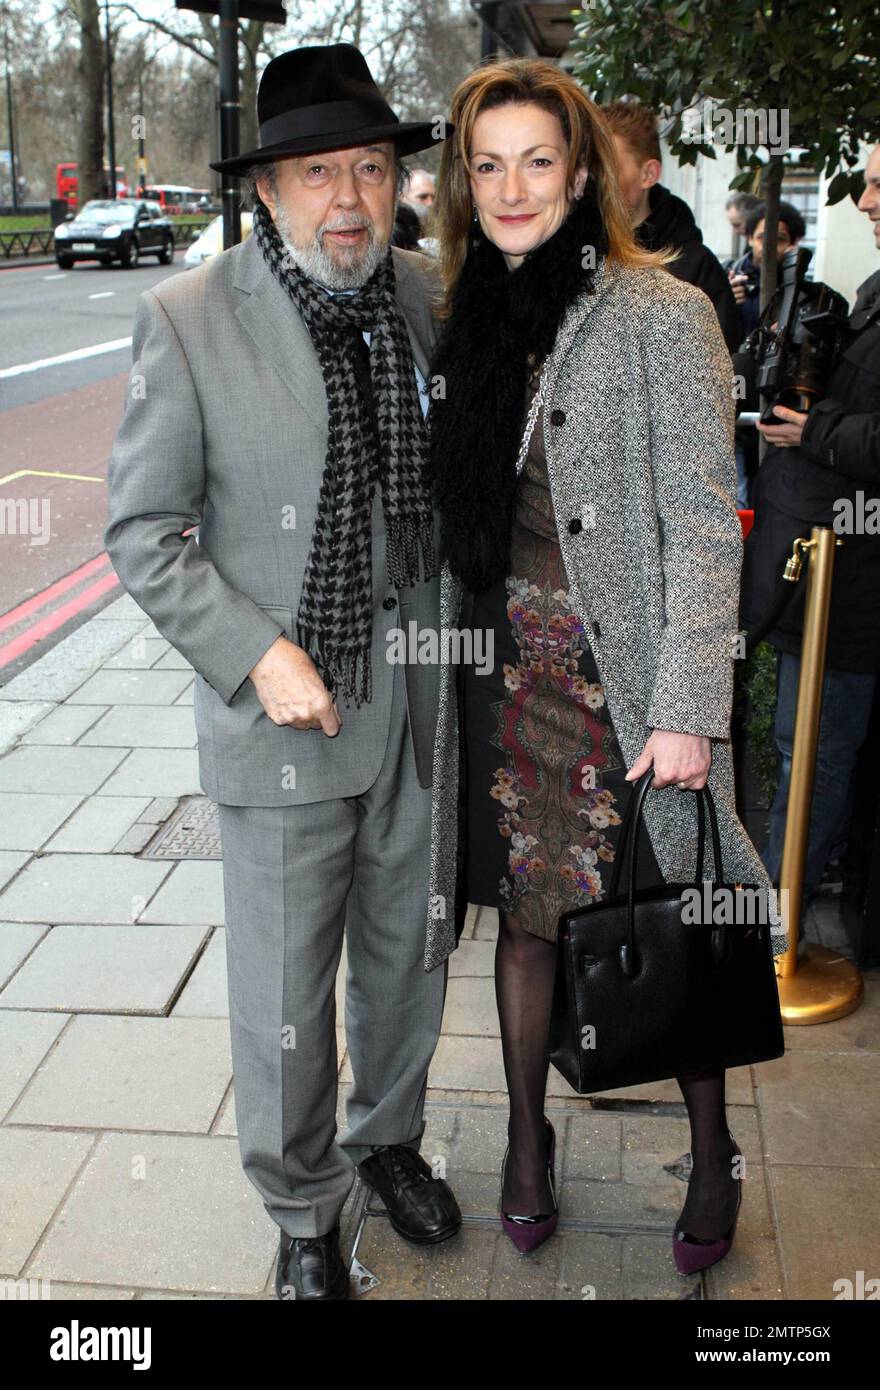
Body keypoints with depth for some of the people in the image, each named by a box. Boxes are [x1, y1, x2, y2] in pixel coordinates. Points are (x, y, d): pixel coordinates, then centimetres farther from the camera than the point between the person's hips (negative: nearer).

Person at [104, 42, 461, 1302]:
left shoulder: (432, 298, 0)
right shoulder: (188, 319, -11)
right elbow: (144, 533, -7)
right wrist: (256, 655, -18)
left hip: (422, 711, 4)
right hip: (282, 716, -3)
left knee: (409, 960, 20)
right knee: (284, 1000, 9)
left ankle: (388, 1137, 48)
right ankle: (302, 1211, 35)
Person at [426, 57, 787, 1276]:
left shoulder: (663, 315, -8)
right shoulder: (466, 317, 8)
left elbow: (704, 526, -11)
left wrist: (687, 710, -16)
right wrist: (450, 659, 11)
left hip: (626, 675, -4)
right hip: (504, 670, 5)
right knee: (525, 909, 15)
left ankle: (713, 1160, 29)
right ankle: (528, 1135, 35)